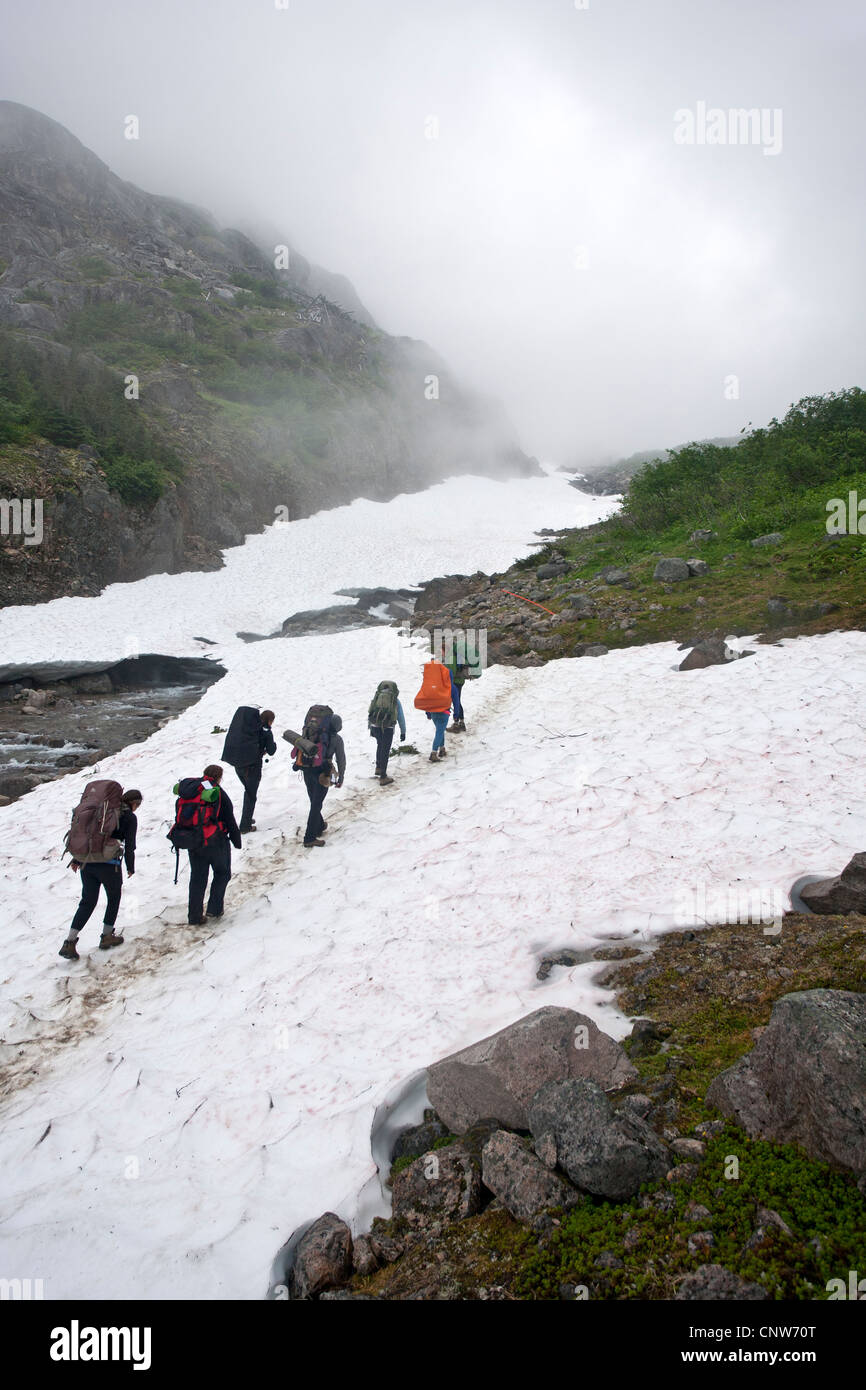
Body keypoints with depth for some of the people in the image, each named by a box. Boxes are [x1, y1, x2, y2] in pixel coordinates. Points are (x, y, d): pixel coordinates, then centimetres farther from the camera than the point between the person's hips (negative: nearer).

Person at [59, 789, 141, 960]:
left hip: (87, 862, 5)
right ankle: (107, 936, 23)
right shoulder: (130, 817, -2)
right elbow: (129, 845, -4)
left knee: (87, 901, 11)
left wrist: (77, 859, 17)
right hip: (109, 865, -5)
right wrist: (130, 867, 9)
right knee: (114, 899, 19)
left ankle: (69, 943, 2)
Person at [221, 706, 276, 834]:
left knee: (248, 791, 26)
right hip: (252, 765, -6)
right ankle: (245, 826, 8)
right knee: (251, 796, 6)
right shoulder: (266, 731, -9)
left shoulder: (247, 726, 8)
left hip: (237, 764, 6)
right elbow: (271, 752, -6)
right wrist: (273, 744, 17)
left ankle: (247, 818, 32)